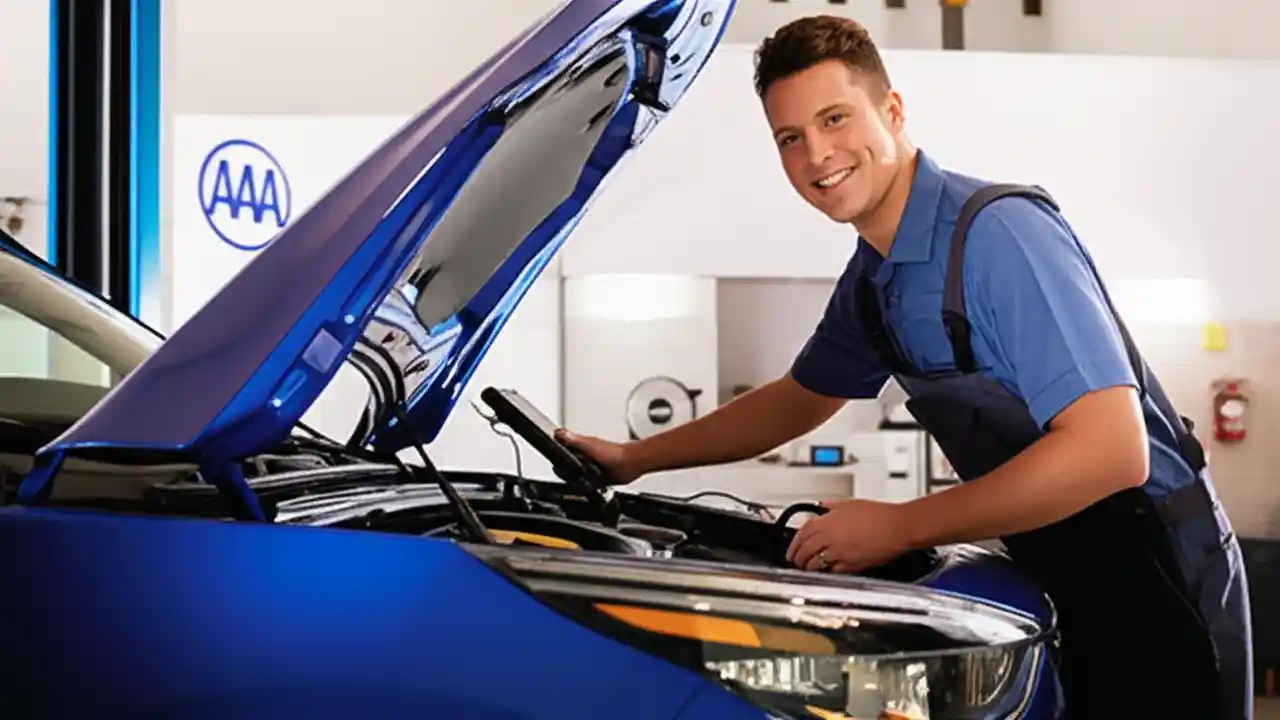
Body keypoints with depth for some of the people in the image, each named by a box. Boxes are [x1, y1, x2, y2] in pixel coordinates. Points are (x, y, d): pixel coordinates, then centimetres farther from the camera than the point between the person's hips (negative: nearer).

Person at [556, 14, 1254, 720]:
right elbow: (797, 399, 25)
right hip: (1071, 581, 8)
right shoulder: (870, 279, 5)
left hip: (1148, 577, -8)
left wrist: (899, 527, -23)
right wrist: (635, 458, 24)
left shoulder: (998, 233, -22)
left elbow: (1112, 449, -29)